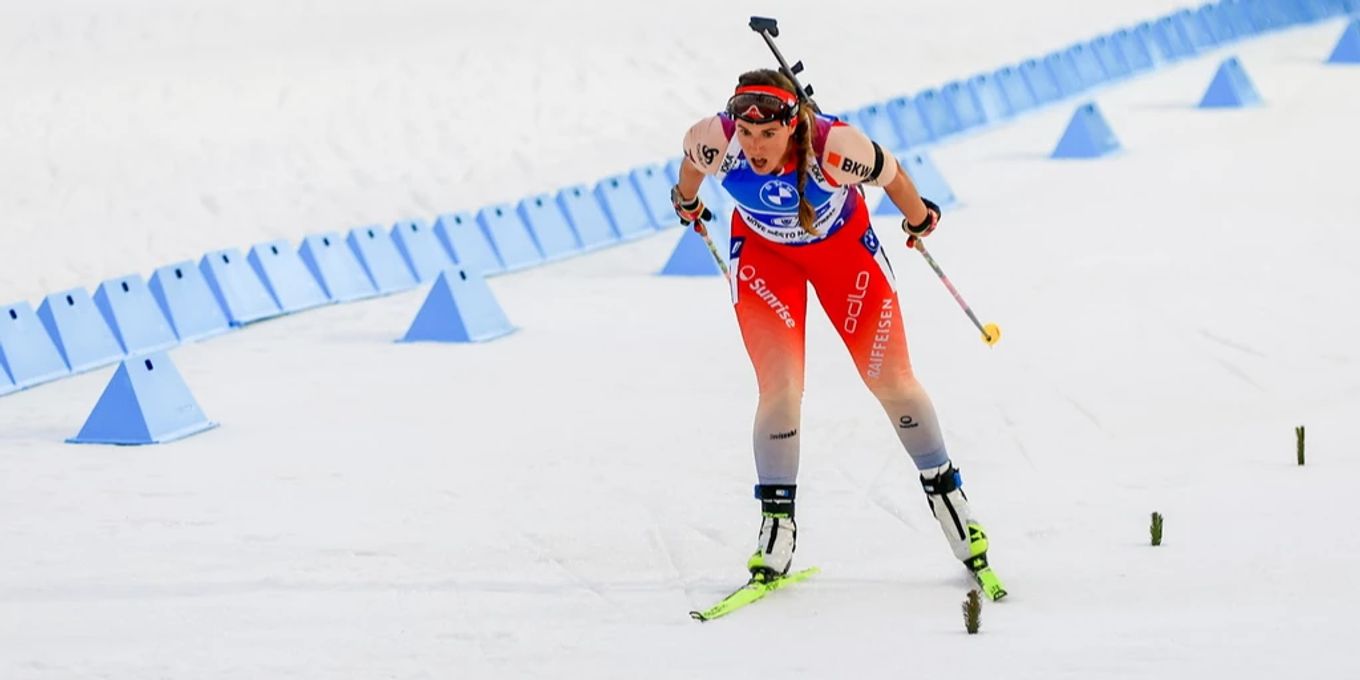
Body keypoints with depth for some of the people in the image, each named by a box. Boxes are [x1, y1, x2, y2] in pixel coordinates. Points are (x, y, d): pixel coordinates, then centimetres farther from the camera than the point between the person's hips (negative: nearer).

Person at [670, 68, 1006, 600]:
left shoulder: (834, 147, -38)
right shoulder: (716, 142, -32)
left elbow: (889, 174, -17)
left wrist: (920, 220, 3)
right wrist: (687, 202, 15)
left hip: (844, 245, -1)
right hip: (763, 253, 1)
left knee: (891, 381, 4)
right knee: (780, 390, -12)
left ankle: (945, 492, 22)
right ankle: (776, 524, 4)